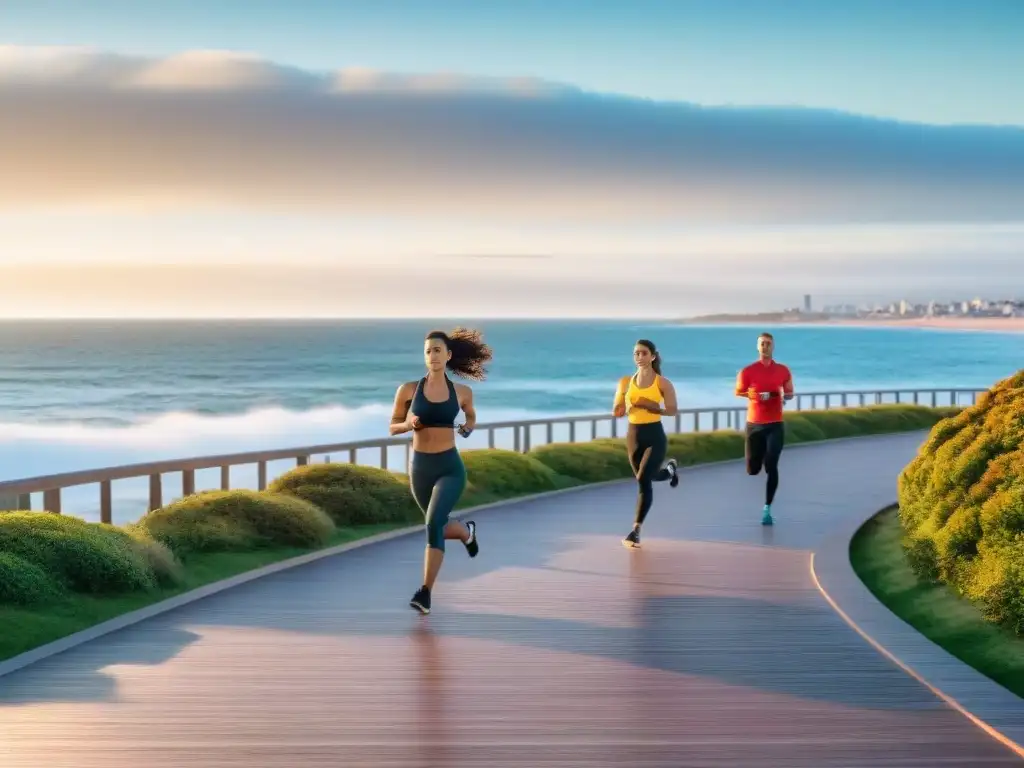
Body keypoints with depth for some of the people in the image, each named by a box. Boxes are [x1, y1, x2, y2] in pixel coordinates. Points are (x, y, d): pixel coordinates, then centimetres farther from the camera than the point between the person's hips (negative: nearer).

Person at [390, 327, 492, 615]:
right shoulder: (408, 389, -3)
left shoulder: (462, 392, 0)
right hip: (420, 466, 2)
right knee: (439, 527, 17)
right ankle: (467, 531, 55)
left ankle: (425, 593, -17)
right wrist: (409, 424, -14)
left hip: (450, 467, -2)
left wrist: (467, 428, -1)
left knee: (434, 523, -21)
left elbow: (471, 418, 21)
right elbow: (393, 427, 7)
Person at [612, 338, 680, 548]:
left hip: (655, 435, -5)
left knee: (643, 480, -15)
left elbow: (672, 410, -10)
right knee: (646, 479, 19)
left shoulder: (662, 383, -5)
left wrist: (650, 405, -22)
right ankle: (669, 469, 54)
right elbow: (617, 412, 9)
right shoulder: (626, 382, 5)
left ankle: (636, 531, -10)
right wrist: (624, 408, -14)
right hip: (634, 435, 5)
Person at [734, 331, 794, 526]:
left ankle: (767, 509, -3)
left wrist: (786, 397, -11)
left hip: (776, 425, 0)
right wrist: (754, 396, -13)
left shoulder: (783, 370, 1)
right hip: (754, 424, 0)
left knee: (771, 467, -11)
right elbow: (738, 393, 6)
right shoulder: (747, 371, -4)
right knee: (753, 470, 5)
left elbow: (790, 392, 13)